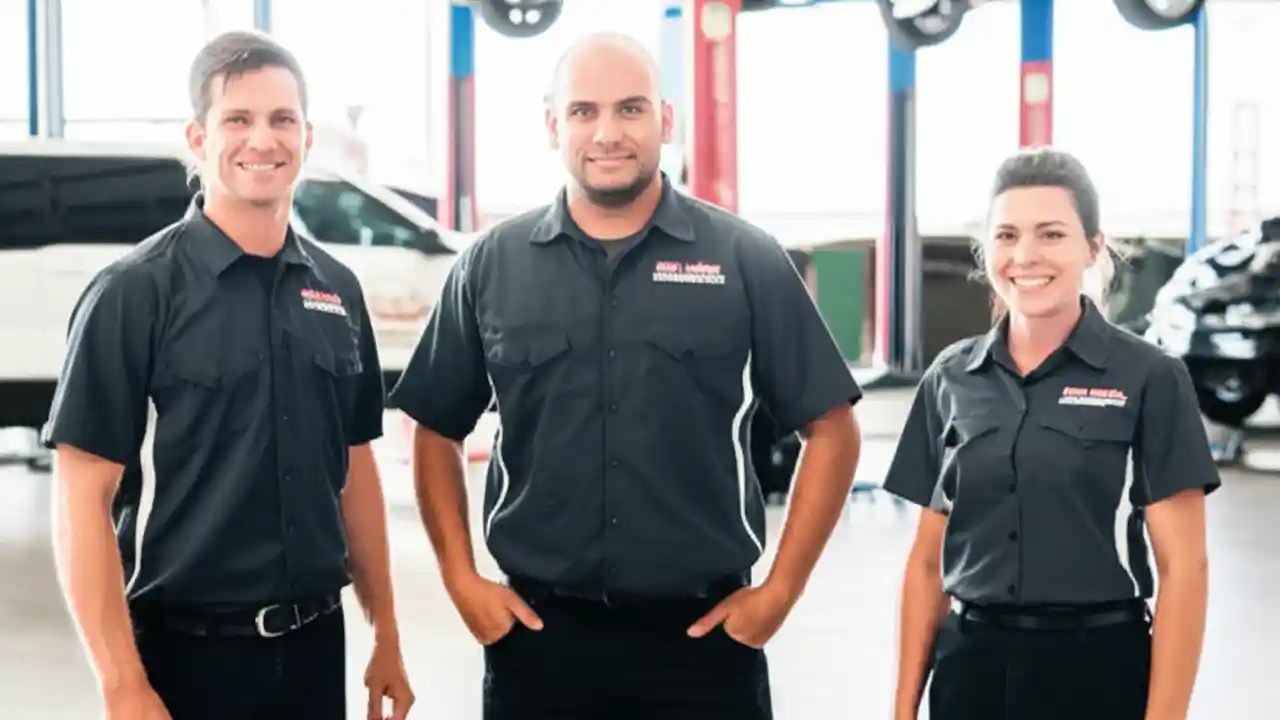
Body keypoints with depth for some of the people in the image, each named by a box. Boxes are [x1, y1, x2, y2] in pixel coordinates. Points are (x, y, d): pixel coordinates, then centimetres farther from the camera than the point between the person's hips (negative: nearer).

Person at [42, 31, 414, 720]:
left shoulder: (336, 290, 6)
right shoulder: (134, 292, -10)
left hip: (316, 644, 5)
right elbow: (84, 500, -13)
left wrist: (386, 636, 11)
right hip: (186, 655, -5)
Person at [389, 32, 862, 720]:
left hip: (703, 635, -1)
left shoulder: (745, 260, -1)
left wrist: (780, 590, -4)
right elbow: (437, 432, 11)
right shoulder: (491, 266, 4)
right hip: (536, 633, 1)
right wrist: (462, 581, 2)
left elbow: (831, 429, 1)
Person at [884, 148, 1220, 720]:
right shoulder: (949, 379, 4)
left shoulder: (1150, 379, -6)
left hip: (1098, 670, -3)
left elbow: (1183, 566, -8)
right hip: (970, 668, 3)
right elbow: (928, 560, 8)